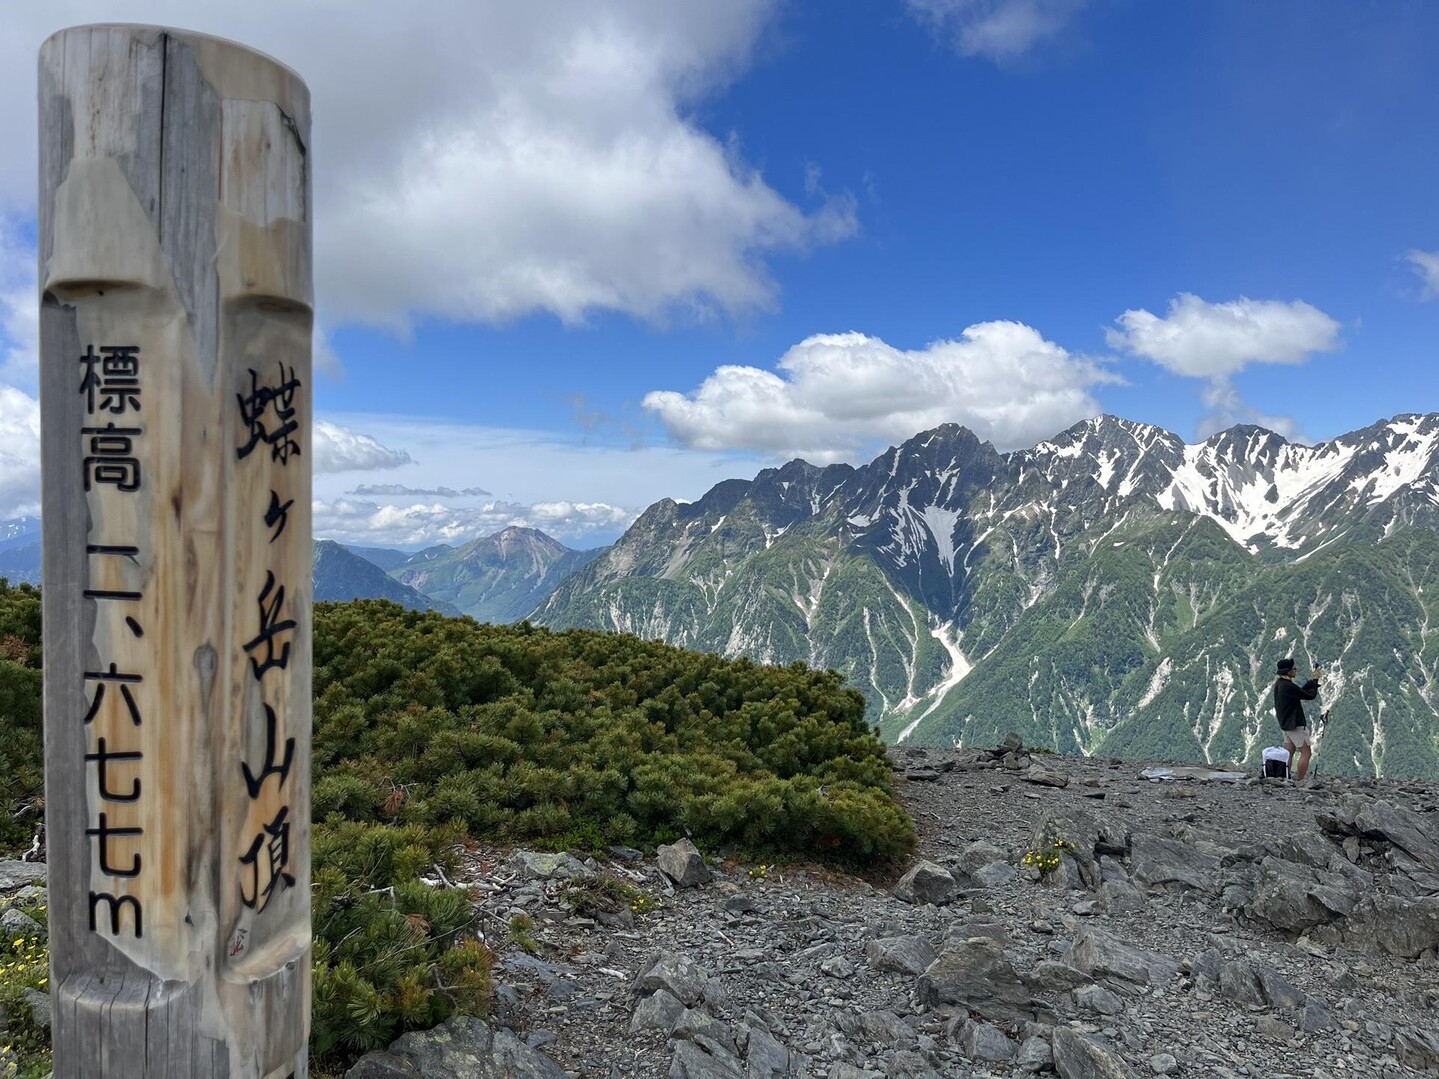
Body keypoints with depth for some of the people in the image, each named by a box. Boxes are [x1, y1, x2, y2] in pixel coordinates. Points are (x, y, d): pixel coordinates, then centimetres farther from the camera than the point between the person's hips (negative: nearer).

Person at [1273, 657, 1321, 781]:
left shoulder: (1279, 683, 7)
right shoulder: (1288, 686, -23)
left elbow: (1300, 691, 16)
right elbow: (1310, 695, -14)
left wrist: (1311, 680, 10)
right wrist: (1315, 680, -3)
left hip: (1285, 723, 10)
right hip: (1295, 724, -10)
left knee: (1289, 752, 13)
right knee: (1306, 753, -3)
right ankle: (1299, 781, -4)